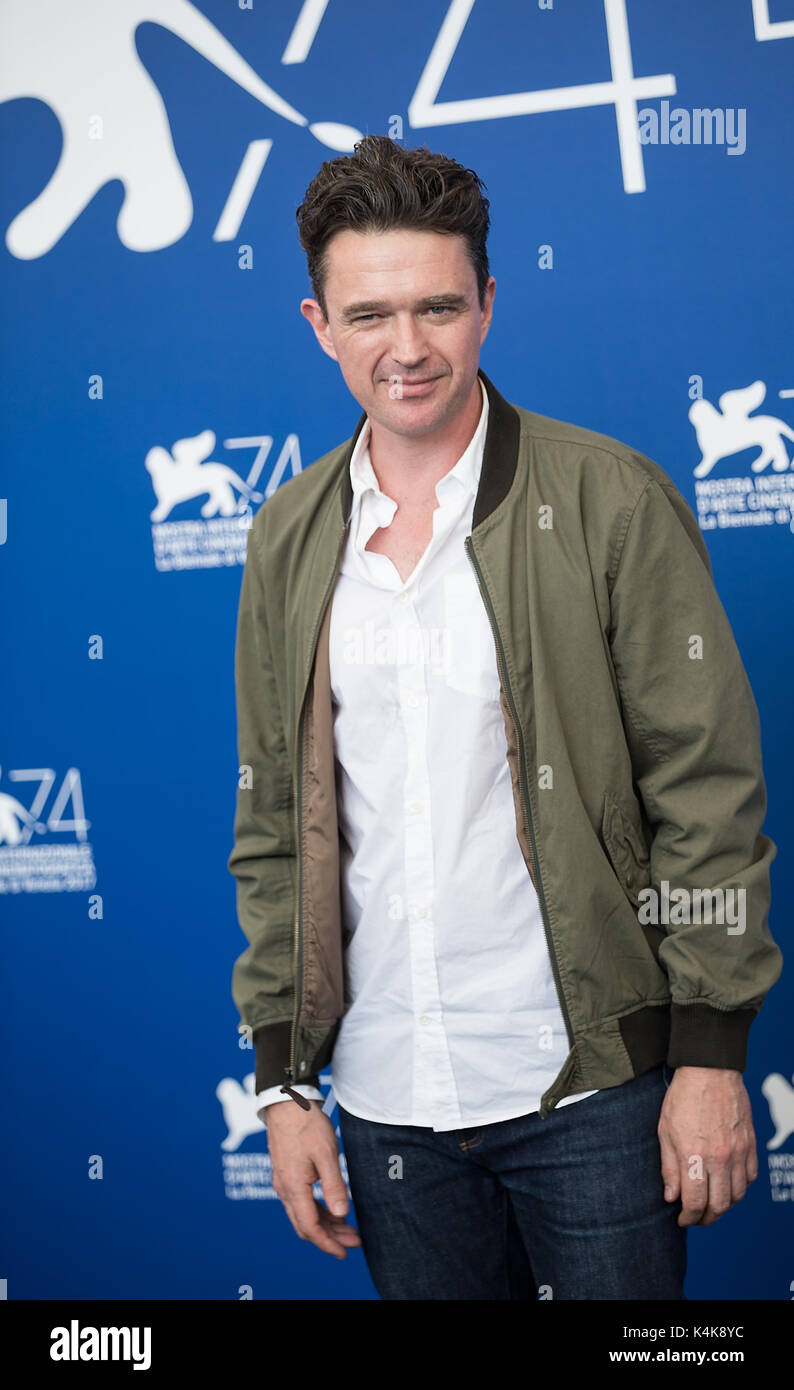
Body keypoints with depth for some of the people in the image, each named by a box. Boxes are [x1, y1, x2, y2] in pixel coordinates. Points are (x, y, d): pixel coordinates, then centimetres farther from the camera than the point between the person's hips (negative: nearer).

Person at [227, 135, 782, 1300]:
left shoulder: (611, 500, -6)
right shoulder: (289, 541, 6)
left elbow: (707, 789, -6)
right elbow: (273, 826, 10)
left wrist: (711, 1051, -9)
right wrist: (282, 1076, 7)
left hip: (589, 1085, -3)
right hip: (383, 1101, 4)